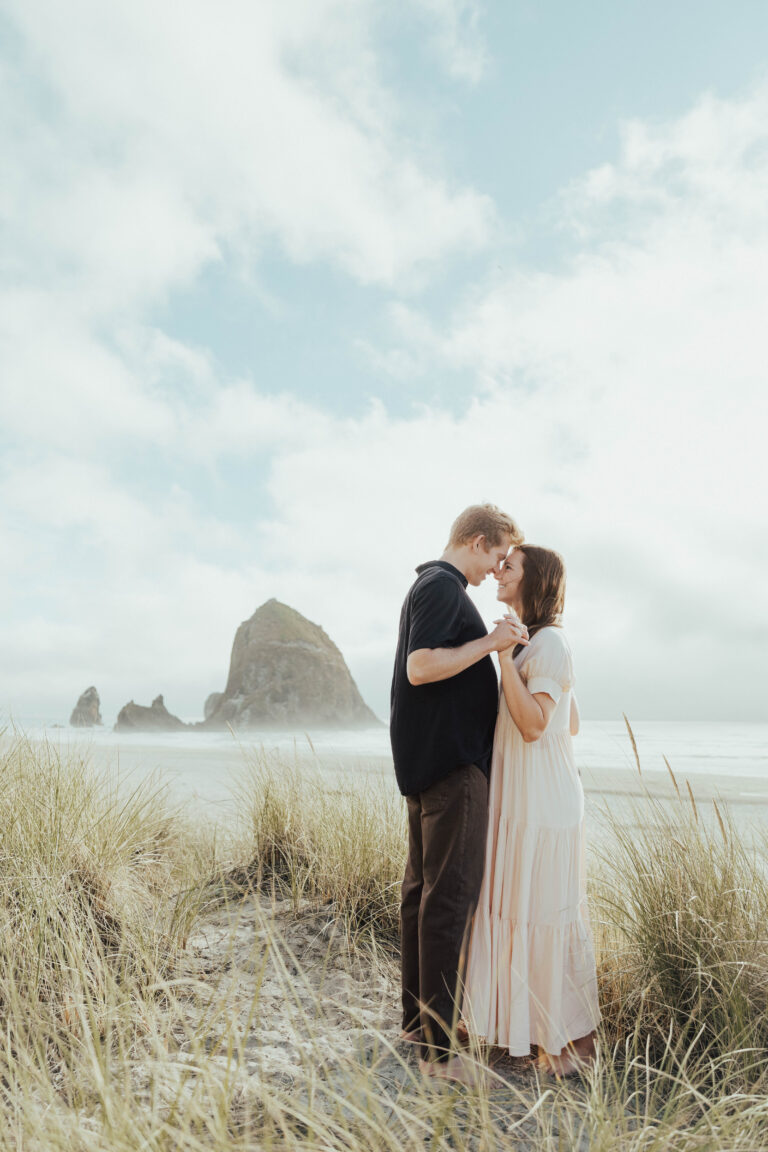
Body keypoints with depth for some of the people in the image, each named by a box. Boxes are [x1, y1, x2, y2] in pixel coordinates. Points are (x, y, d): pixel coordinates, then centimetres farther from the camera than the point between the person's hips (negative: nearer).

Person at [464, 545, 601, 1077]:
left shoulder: (549, 643, -15)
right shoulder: (539, 642, 13)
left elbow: (533, 725, -23)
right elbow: (572, 725, 16)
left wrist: (504, 657, -23)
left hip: (543, 798, -9)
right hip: (520, 794, 9)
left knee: (549, 913, 1)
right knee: (520, 908, 15)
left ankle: (574, 1040, 16)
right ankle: (537, 1024, 28)